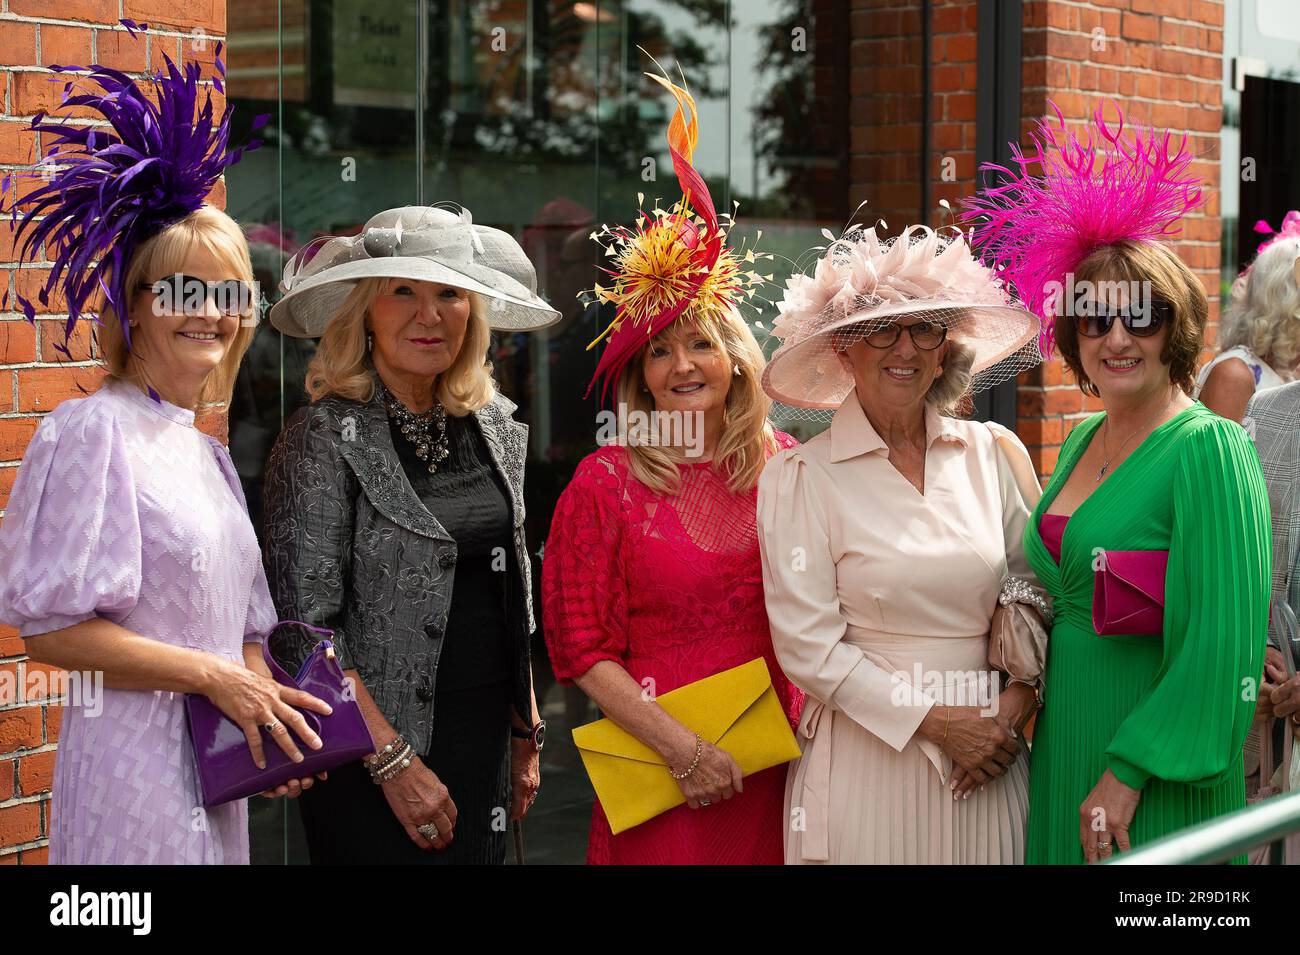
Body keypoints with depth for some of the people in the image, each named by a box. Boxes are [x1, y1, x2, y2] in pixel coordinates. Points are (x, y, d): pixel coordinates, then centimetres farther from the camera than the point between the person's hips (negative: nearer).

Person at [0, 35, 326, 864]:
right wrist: (215, 676, -15)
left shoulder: (208, 454, 14)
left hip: (216, 764, 8)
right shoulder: (93, 431, -9)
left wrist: (262, 702, -2)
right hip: (134, 756, -7)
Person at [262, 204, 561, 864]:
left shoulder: (496, 427, 6)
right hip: (372, 755, -6)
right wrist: (395, 762, -18)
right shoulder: (325, 439, -12)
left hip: (487, 736, 6)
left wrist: (526, 734, 13)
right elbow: (305, 629, -15)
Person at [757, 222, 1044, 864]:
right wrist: (937, 722, -11)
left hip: (988, 751, 3)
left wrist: (1014, 704, -9)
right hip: (867, 757, -3)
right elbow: (809, 645, -8)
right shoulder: (800, 478, -5)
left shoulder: (993, 454, 5)